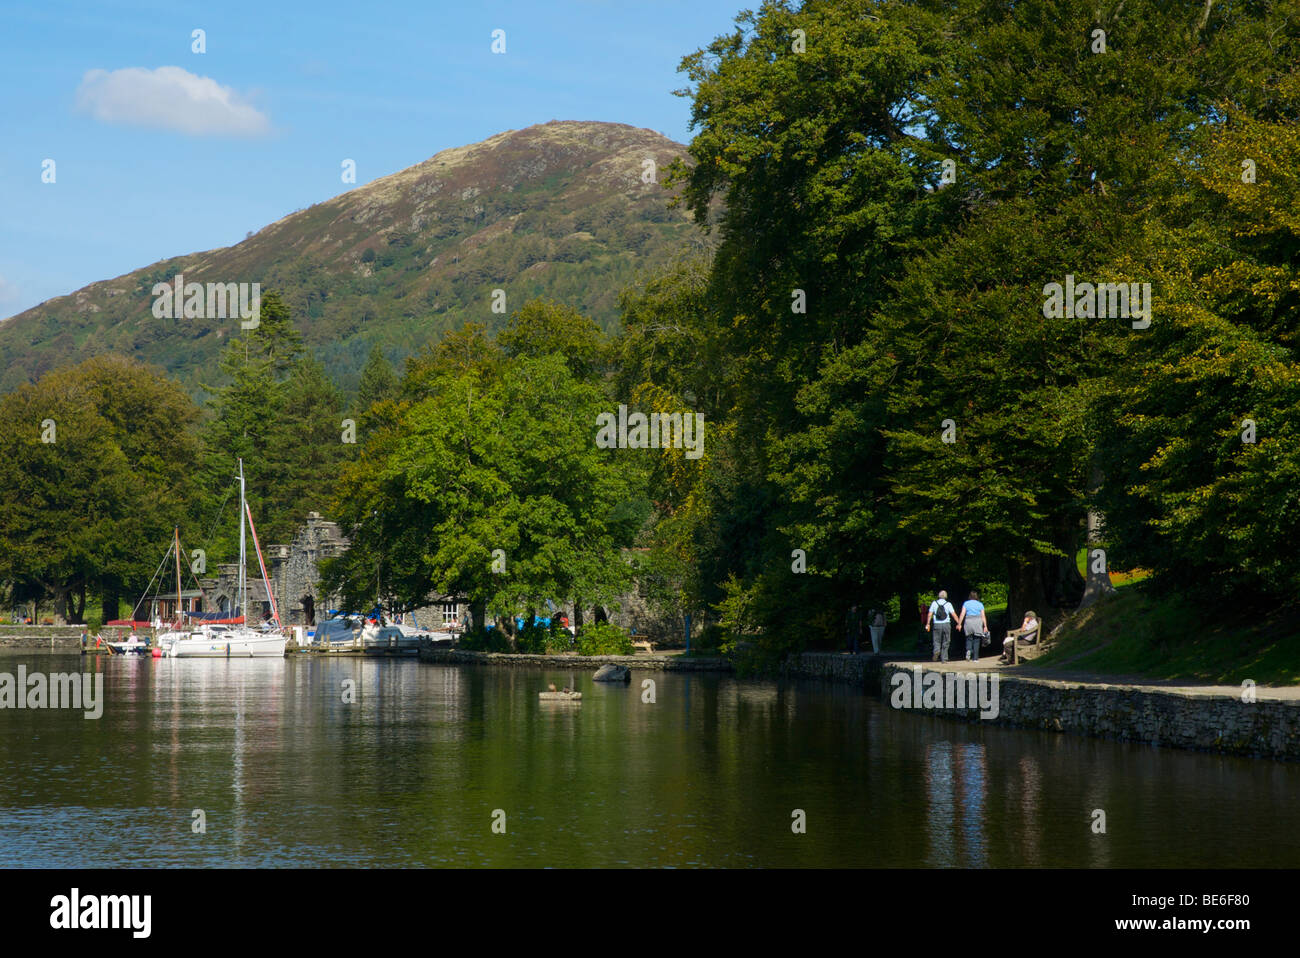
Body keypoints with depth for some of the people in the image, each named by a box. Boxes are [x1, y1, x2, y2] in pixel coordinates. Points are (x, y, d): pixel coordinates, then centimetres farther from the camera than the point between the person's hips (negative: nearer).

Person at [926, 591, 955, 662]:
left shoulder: (934, 603, 3)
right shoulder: (948, 604, 0)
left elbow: (930, 614, 2)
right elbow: (953, 614, -6)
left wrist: (928, 624, 9)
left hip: (937, 625, 0)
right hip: (946, 624, 0)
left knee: (937, 641, 9)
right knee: (945, 643, 10)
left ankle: (936, 651, -22)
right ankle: (944, 659, 9)